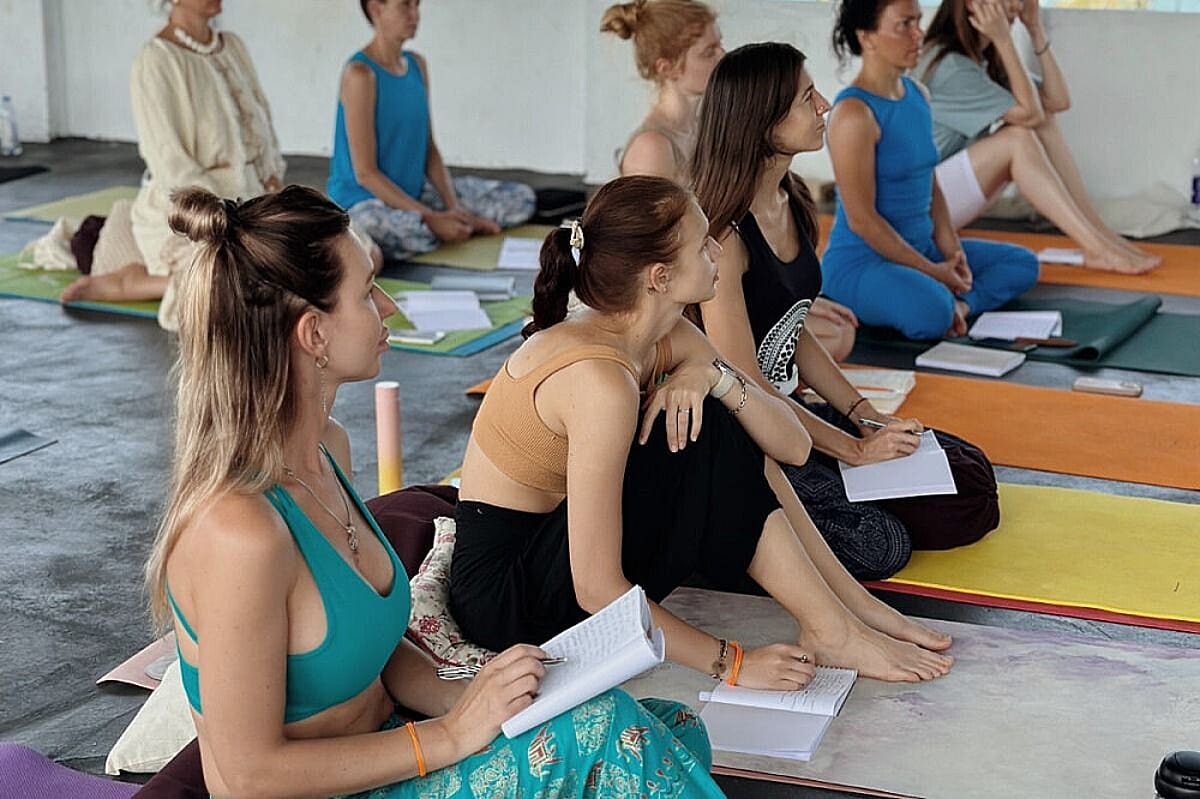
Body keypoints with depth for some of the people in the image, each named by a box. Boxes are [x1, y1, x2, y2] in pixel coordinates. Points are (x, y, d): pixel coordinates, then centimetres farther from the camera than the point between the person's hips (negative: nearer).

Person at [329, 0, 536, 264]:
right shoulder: (360, 74, -17)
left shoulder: (417, 65, 6)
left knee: (521, 198, 3)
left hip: (414, 192, 7)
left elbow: (430, 149, 7)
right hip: (363, 200, -7)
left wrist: (454, 208, -9)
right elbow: (365, 173, -20)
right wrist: (431, 218, -23)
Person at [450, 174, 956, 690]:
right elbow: (597, 590, -29)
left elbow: (793, 445, -3)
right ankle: (831, 635, -9)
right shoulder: (601, 380, -29)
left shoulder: (667, 340, -2)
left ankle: (856, 605, 7)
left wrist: (715, 376, -22)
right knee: (706, 438, -20)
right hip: (503, 594, -9)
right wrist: (731, 664, -22)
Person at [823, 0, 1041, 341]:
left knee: (1022, 264, 11)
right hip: (859, 262, -10)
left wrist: (952, 250, 0)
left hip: (920, 248, 10)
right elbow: (861, 219, -20)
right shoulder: (854, 113, -19)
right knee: (932, 311, -37)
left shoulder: (917, 95, 8)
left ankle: (958, 304, -10)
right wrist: (931, 272, -16)